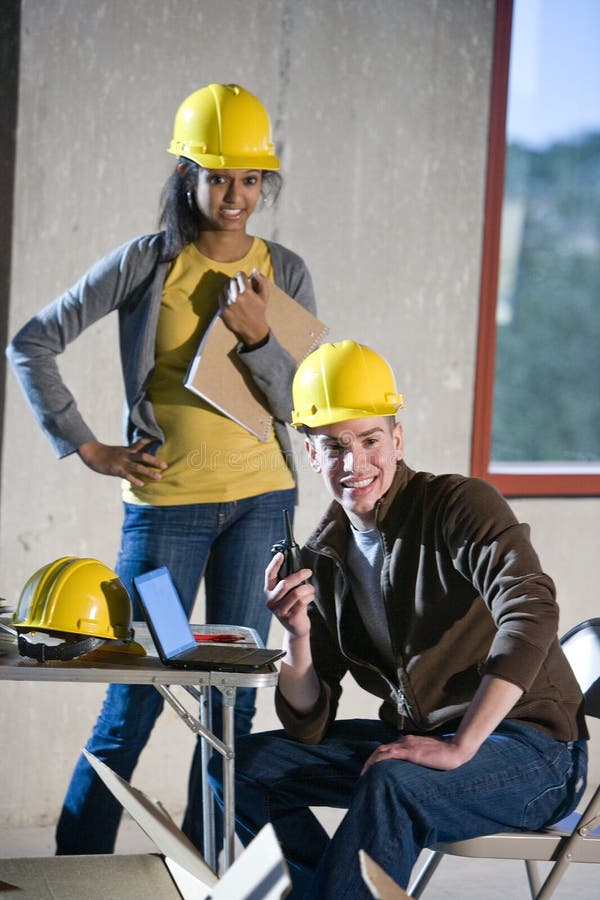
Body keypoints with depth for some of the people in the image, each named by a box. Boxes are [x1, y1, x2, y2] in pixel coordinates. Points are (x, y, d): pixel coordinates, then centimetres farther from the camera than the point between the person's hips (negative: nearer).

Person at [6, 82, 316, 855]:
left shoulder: (284, 273, 4)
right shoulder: (146, 263, -3)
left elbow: (306, 405, 2)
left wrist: (257, 338, -14)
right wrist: (88, 450, -5)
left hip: (260, 500, 3)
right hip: (165, 502, -3)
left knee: (233, 702, 5)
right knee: (133, 705, -3)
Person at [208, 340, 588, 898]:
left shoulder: (461, 506, -12)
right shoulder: (323, 558, 6)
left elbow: (531, 615, -30)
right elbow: (308, 726, 6)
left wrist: (458, 748, -32)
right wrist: (297, 637, -15)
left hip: (531, 751, -7)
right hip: (414, 740, 8)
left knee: (390, 784, -36)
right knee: (243, 764, 1)